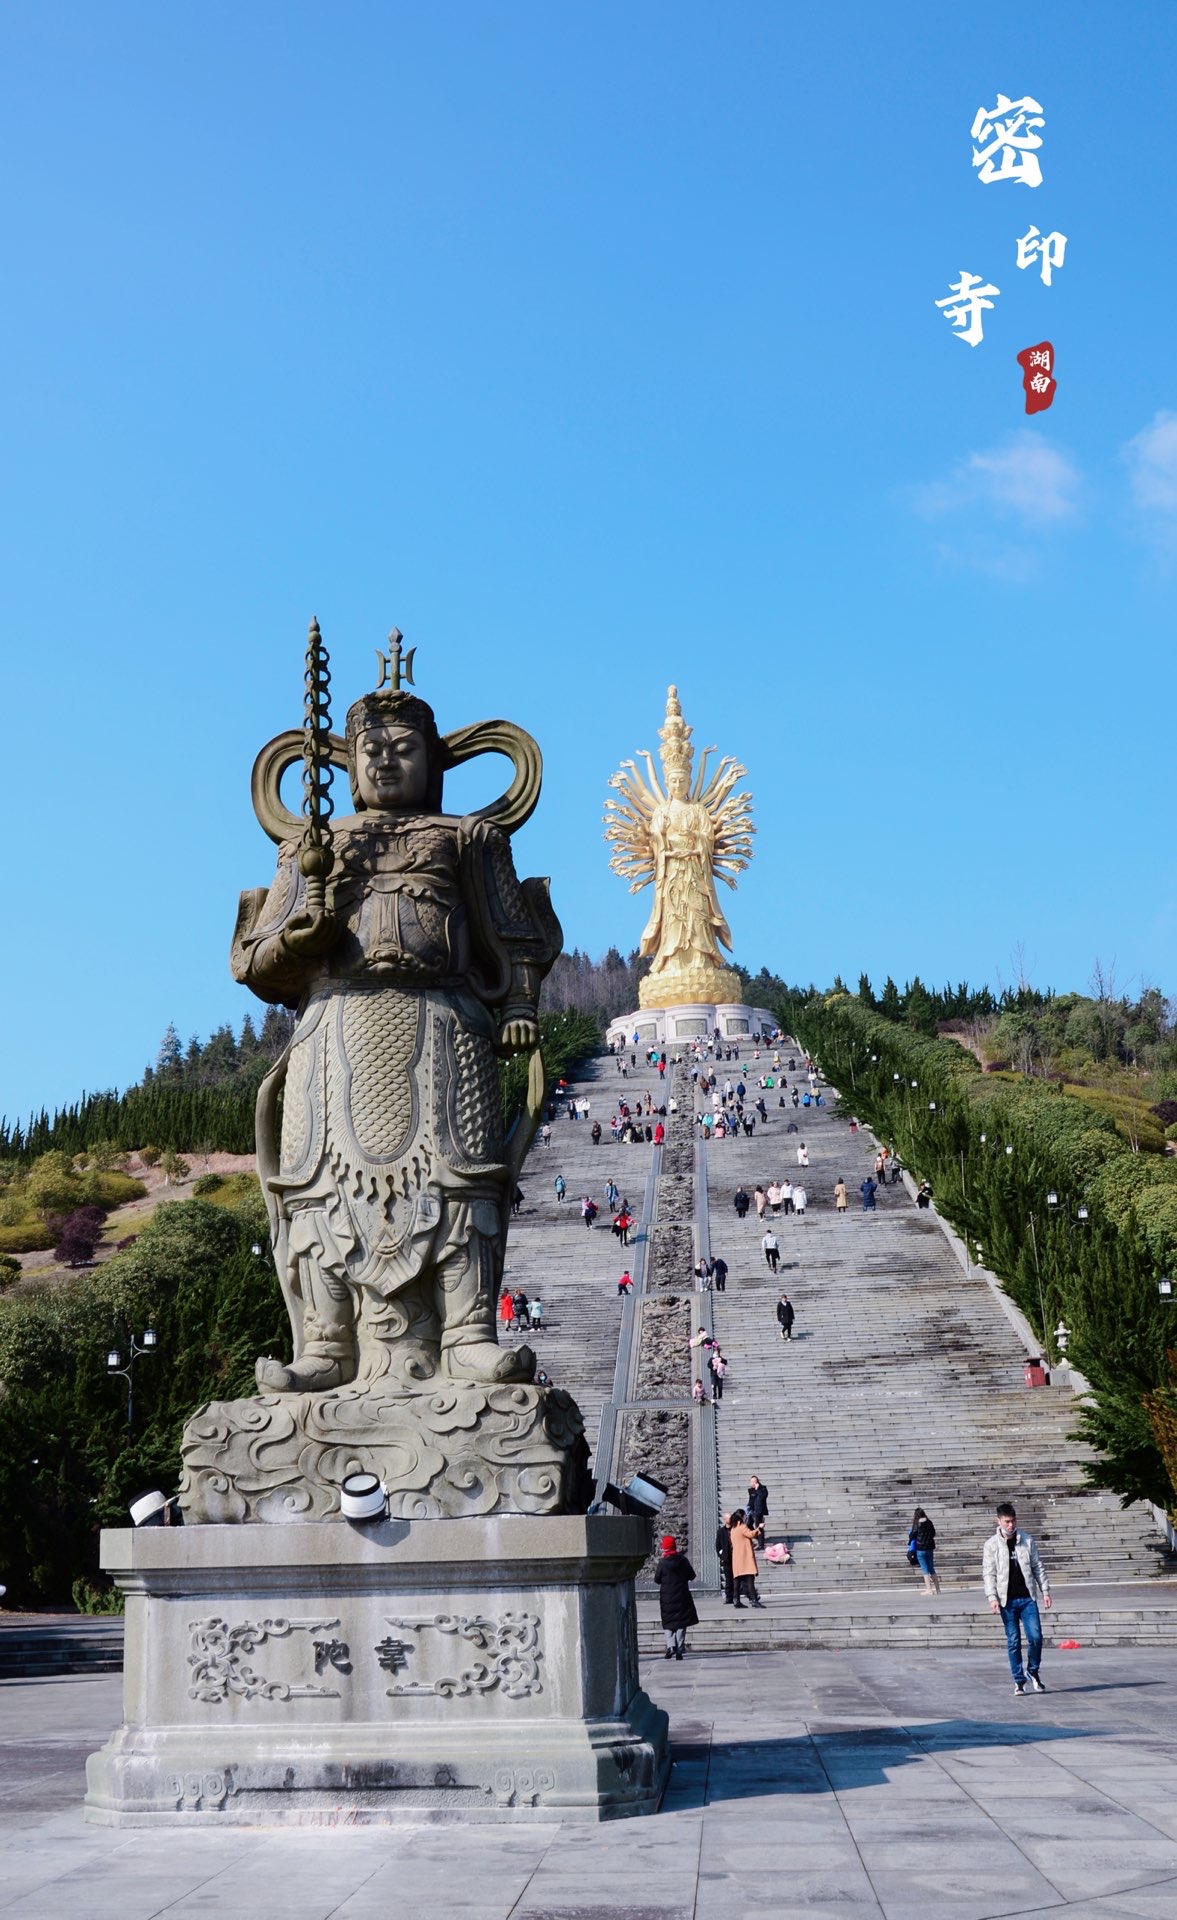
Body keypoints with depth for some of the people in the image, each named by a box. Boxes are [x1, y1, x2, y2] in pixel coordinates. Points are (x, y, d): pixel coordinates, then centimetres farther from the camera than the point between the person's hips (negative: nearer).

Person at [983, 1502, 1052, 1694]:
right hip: (1007, 1600, -1)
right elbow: (988, 1573, -2)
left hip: (1027, 1597, 1)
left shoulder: (1027, 1541, 5)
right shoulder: (992, 1544, 0)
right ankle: (1018, 1680, 11)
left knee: (1035, 1636, -7)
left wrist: (1045, 1591, 4)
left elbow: (1038, 1567, 9)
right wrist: (992, 1597, -11)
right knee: (1013, 1642, 2)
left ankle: (1033, 1670, 16)